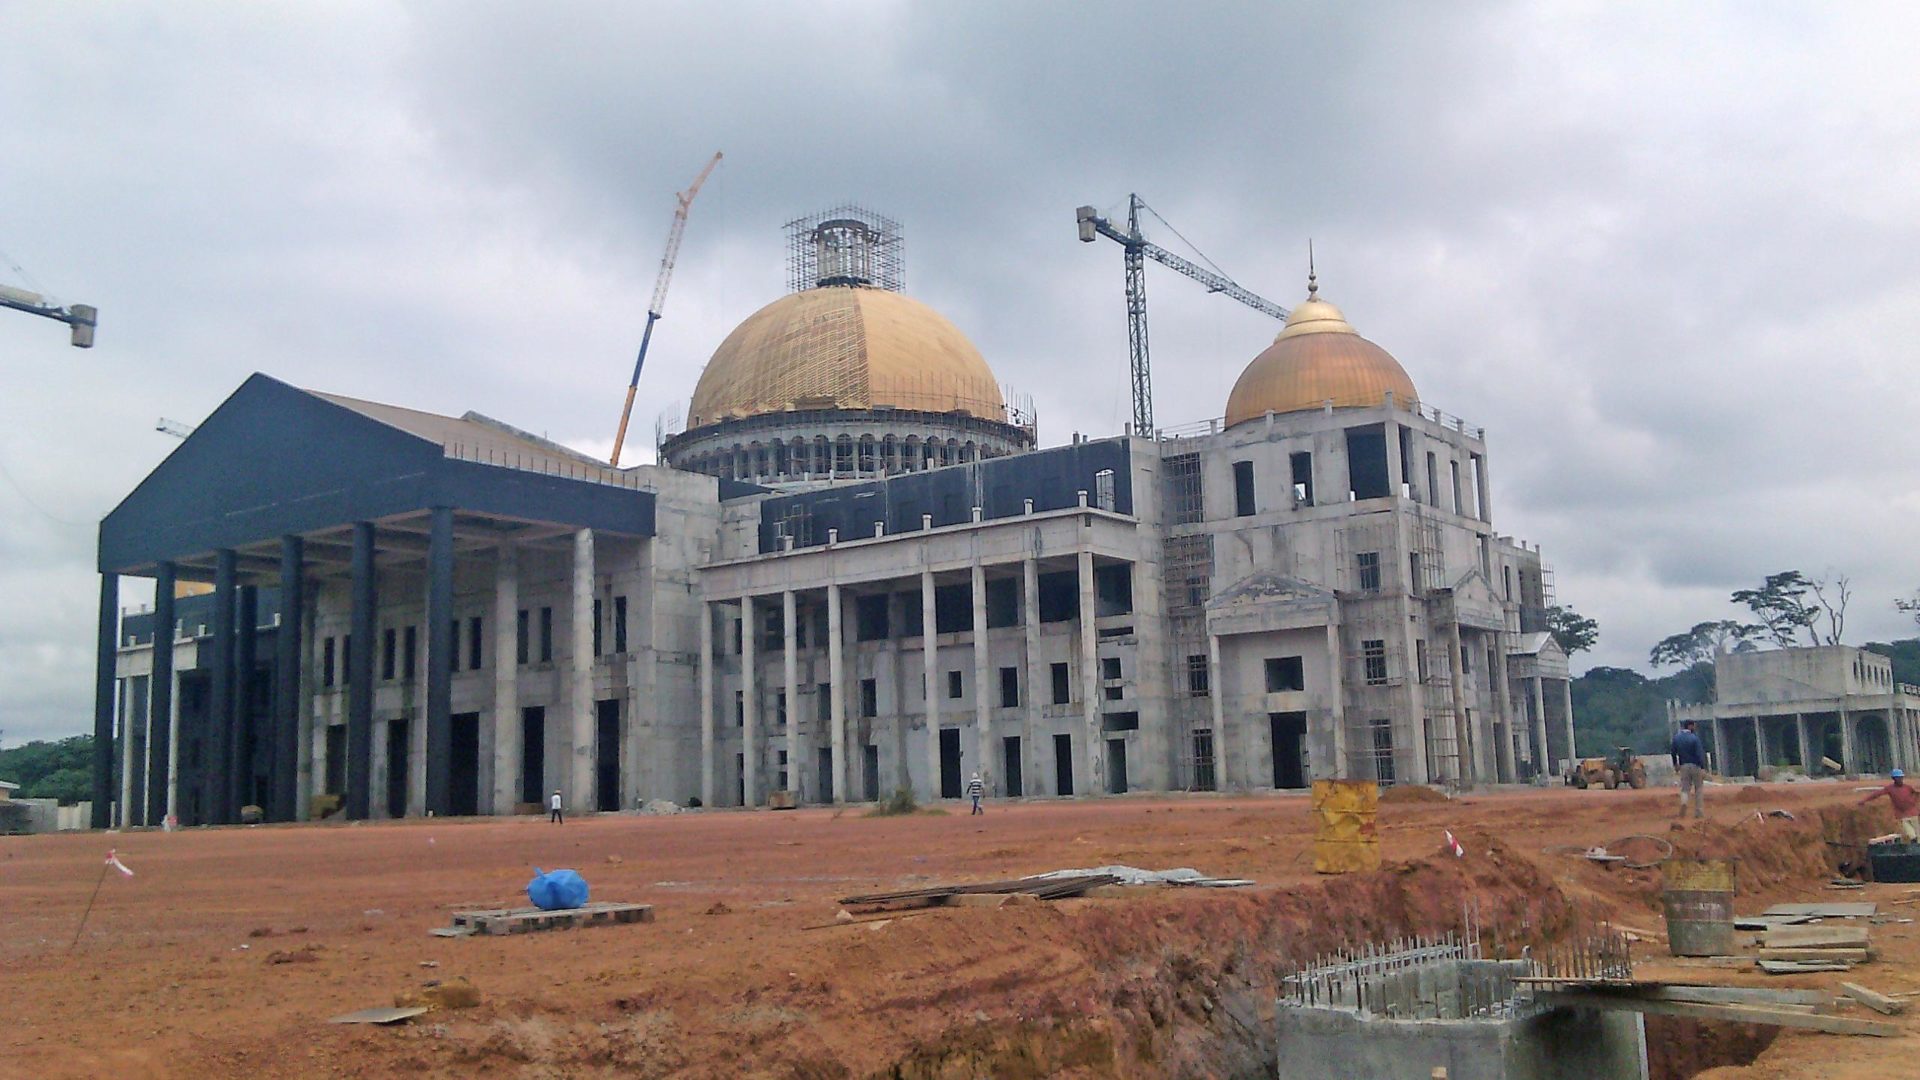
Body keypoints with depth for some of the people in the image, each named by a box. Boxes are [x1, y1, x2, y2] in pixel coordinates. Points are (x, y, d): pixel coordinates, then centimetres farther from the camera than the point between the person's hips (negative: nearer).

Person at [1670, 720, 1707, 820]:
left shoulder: (1676, 738, 3)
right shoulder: (1694, 738, -11)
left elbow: (1673, 752, 12)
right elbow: (1700, 754, -17)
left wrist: (1675, 764, 28)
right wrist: (1703, 768, -19)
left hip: (1683, 766, 3)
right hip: (1695, 766, -3)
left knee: (1685, 788, 6)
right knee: (1699, 788, 10)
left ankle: (1683, 803, -24)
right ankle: (1698, 811, 9)